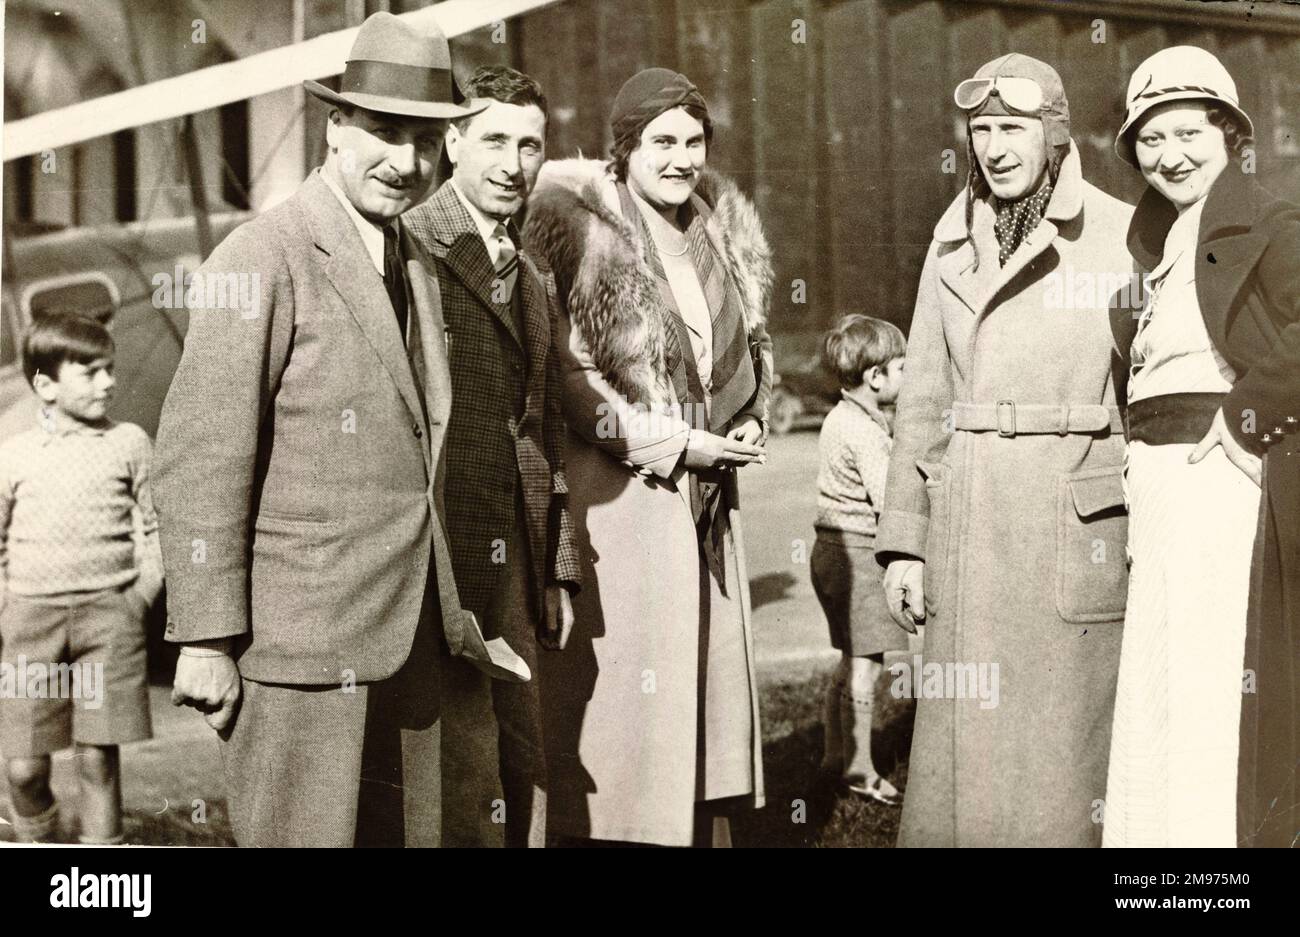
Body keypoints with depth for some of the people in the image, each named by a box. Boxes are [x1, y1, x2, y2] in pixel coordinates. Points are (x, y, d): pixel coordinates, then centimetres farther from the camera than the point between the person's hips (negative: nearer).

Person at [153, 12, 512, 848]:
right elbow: (201, 457, -13)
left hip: (424, 633, 8)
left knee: (458, 825, 12)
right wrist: (207, 641, -15)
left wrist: (455, 613, 17)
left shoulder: (423, 270, 16)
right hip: (304, 634, -7)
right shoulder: (263, 260, -10)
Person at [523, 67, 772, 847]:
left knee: (710, 679, 11)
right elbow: (567, 371, -14)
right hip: (620, 497, -7)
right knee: (624, 686, -3)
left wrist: (750, 423, 5)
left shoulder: (725, 229, 11)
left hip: (708, 499, 7)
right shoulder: (580, 226, -10)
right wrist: (676, 445, -14)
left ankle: (708, 827, 21)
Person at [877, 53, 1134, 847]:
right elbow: (925, 401, 13)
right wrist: (904, 541, 9)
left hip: (1081, 521, -4)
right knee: (966, 742, 7)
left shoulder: (1121, 235, -1)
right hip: (968, 524, 4)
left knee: (1064, 740, 1)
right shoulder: (954, 245, 12)